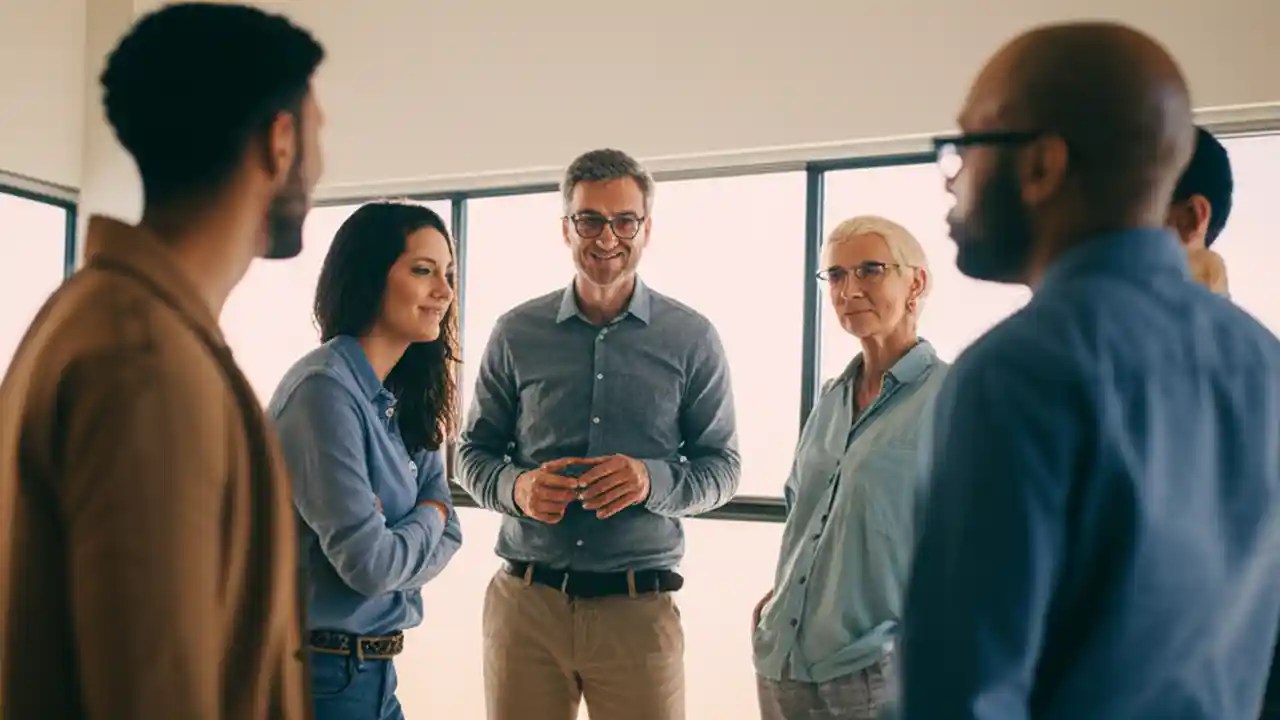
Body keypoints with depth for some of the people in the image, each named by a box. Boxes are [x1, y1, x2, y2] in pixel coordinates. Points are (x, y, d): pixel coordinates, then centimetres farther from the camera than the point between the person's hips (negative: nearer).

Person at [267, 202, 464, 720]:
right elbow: (368, 562, -24)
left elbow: (446, 536, 4)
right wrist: (425, 521, -5)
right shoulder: (325, 389, -20)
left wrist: (399, 538, -15)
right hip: (319, 673, -8)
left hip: (373, 668, 8)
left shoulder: (407, 400, 5)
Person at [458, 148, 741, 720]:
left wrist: (653, 480, -16)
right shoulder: (516, 334, 5)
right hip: (525, 601, 1)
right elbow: (475, 451, 11)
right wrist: (515, 487, -11)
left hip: (639, 607, -1)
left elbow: (722, 467, 4)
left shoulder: (691, 339, 2)